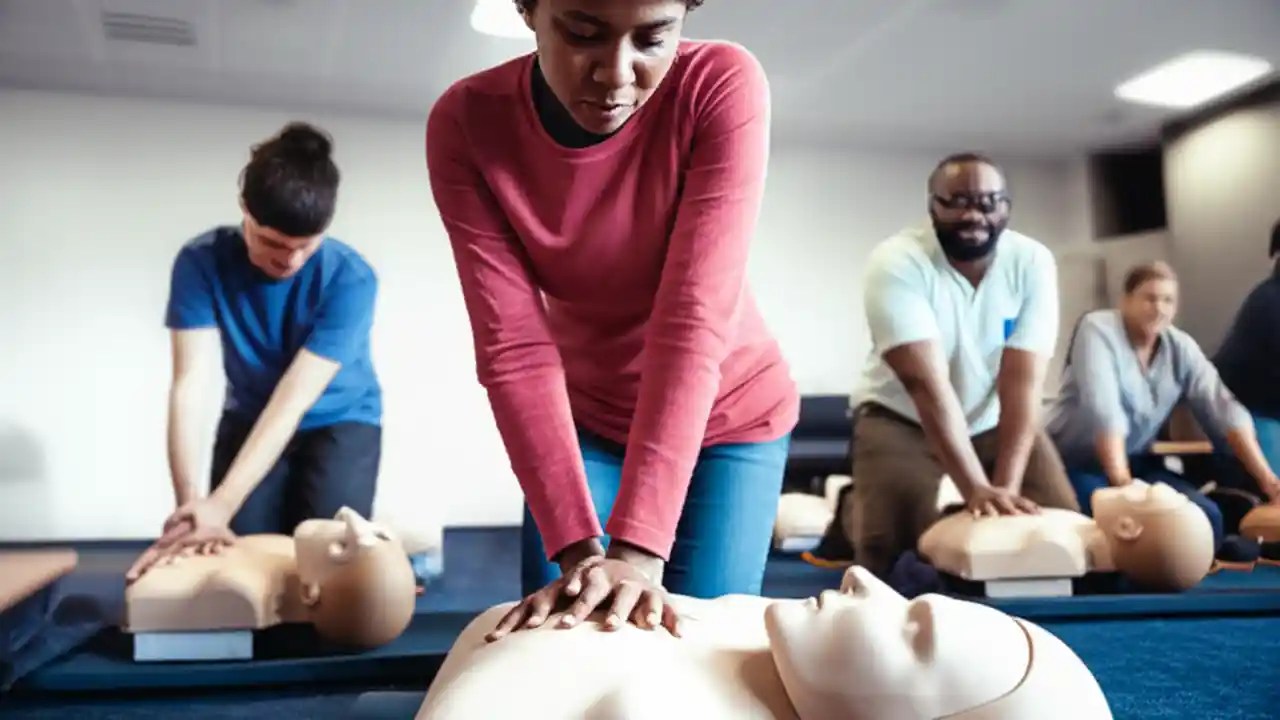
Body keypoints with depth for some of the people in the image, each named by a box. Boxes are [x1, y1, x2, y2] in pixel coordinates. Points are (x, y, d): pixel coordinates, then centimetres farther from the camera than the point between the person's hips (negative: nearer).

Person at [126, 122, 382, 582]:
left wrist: (221, 504, -40)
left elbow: (292, 401, -33)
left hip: (340, 422, -2)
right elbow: (190, 384, -28)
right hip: (250, 420, 2)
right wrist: (187, 503, -39)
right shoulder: (202, 262, -22)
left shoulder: (350, 278, -29)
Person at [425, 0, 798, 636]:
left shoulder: (723, 85, -25)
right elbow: (514, 347, -24)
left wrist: (637, 546, -37)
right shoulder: (465, 124, -20)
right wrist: (577, 546, -31)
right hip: (585, 417, 1)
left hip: (726, 414, -1)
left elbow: (693, 322, -32)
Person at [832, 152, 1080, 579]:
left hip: (996, 421, 4)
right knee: (887, 550, -20)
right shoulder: (897, 263, -24)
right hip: (900, 417, -3)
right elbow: (926, 383, -33)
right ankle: (853, 509, 15)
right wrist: (976, 488, -40)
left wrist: (1005, 485, -33)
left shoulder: (1033, 263, -15)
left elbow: (1022, 382, -22)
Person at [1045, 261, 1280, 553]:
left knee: (1205, 516, -15)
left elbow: (1223, 409, -8)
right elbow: (1103, 408, -28)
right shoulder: (1098, 330, -16)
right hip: (1076, 461, -5)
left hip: (1136, 461, 6)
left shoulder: (1181, 348, 0)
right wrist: (1121, 483, -37)